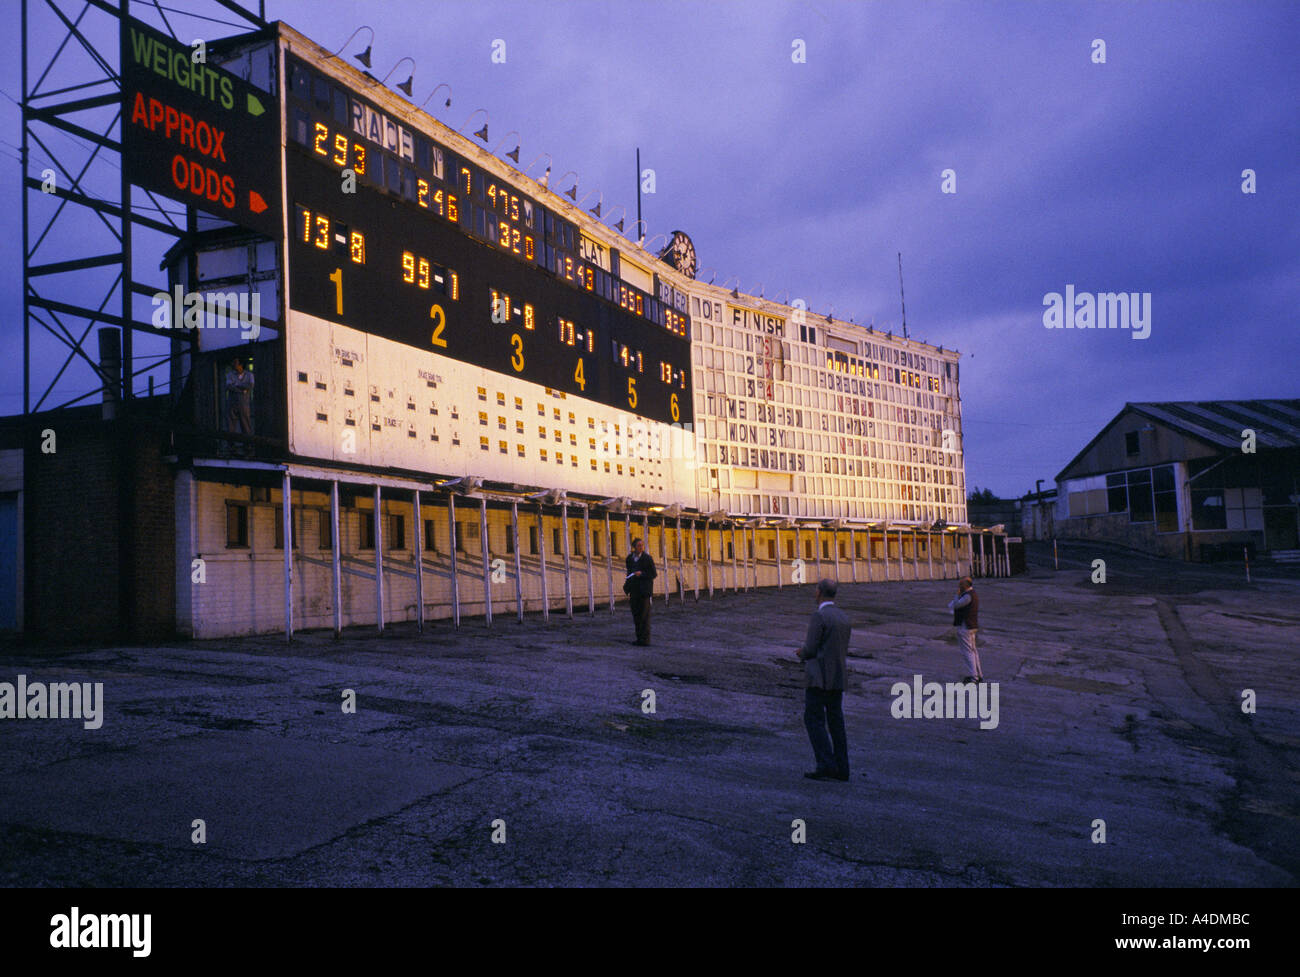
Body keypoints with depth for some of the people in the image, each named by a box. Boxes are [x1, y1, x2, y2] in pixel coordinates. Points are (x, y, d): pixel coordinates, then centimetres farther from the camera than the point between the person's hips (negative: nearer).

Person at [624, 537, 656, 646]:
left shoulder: (647, 558, -7)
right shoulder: (630, 558, 8)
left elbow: (653, 574, -5)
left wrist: (641, 574, -19)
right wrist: (626, 586, 10)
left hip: (645, 589, -5)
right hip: (634, 590, 6)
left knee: (644, 614, -6)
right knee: (636, 614, 8)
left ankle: (645, 639, -4)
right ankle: (639, 638, 17)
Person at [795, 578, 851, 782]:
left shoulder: (819, 616, -14)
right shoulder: (844, 618, 12)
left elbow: (810, 649, -16)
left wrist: (802, 653, 8)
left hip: (820, 677, -8)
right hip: (838, 677, 8)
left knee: (813, 719, -3)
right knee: (835, 721, 9)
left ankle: (826, 764, -12)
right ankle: (841, 768, 9)